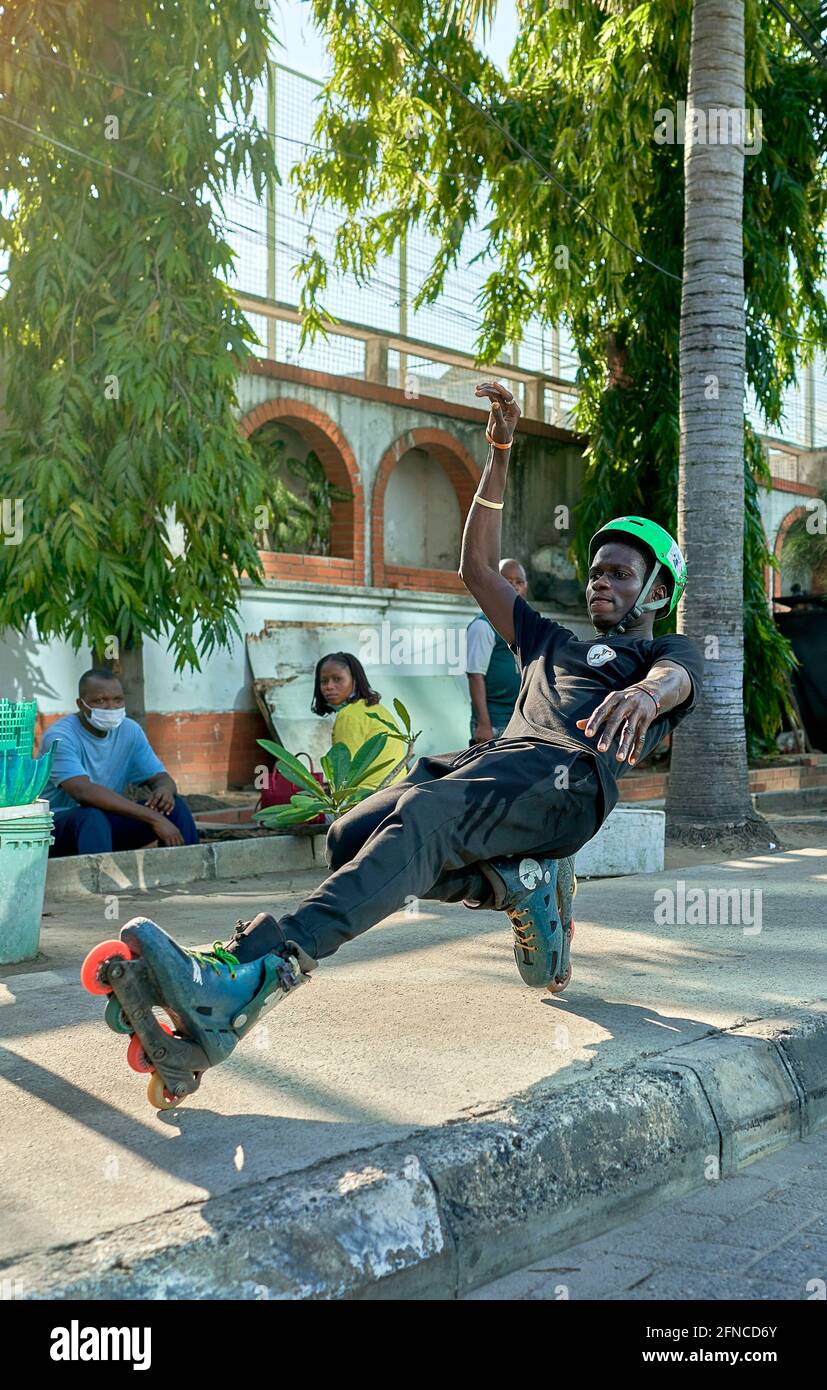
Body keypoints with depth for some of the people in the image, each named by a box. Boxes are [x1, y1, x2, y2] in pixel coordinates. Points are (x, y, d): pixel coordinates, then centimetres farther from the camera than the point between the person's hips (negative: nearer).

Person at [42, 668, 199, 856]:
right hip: (58, 825, -6)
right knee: (93, 817, -38)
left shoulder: (130, 731, 2)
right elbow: (83, 791, -33)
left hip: (109, 821, 6)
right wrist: (152, 817, -37)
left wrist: (165, 790, -26)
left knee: (175, 805, -12)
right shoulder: (60, 736, -19)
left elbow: (161, 777, 4)